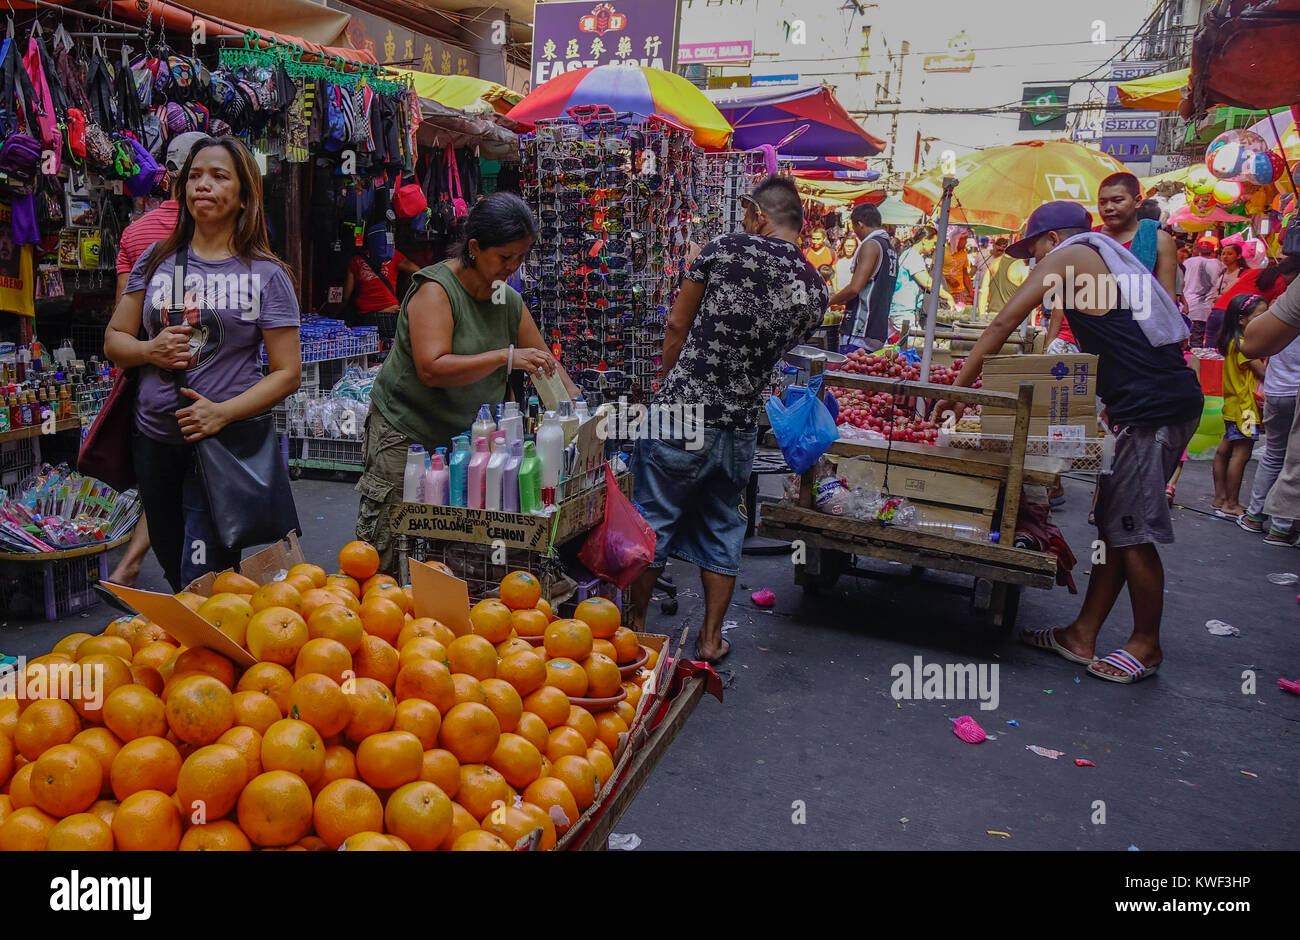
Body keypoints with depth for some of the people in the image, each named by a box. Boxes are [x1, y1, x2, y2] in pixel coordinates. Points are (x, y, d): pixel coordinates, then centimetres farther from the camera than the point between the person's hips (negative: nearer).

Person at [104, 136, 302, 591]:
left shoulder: (266, 275, -3)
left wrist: (222, 413, -19)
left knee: (204, 580, -8)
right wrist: (150, 351, -9)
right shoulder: (157, 260, 8)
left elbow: (287, 372, -6)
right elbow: (114, 339, 14)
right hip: (154, 439, 5)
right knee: (172, 569, 20)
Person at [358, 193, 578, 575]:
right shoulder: (435, 289, -14)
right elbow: (432, 368, -26)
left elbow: (545, 363, 13)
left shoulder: (510, 302, 7)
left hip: (466, 436, 6)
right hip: (405, 433, -6)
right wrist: (506, 356, -30)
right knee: (386, 557, -3)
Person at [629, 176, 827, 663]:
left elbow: (677, 325, -2)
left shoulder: (725, 249, -8)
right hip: (740, 426, 4)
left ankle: (635, 625, 25)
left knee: (653, 522, 11)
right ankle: (711, 637, 27)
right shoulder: (815, 289, 3)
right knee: (723, 529, 19)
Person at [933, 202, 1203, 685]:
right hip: (1169, 400, 10)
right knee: (1113, 524, 11)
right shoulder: (1110, 260, 24)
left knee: (1132, 532, -1)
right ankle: (1083, 635, 18)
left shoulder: (1067, 255, -2)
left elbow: (1002, 324, -6)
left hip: (1151, 407, -10)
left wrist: (958, 389, -2)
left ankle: (1146, 646, 13)